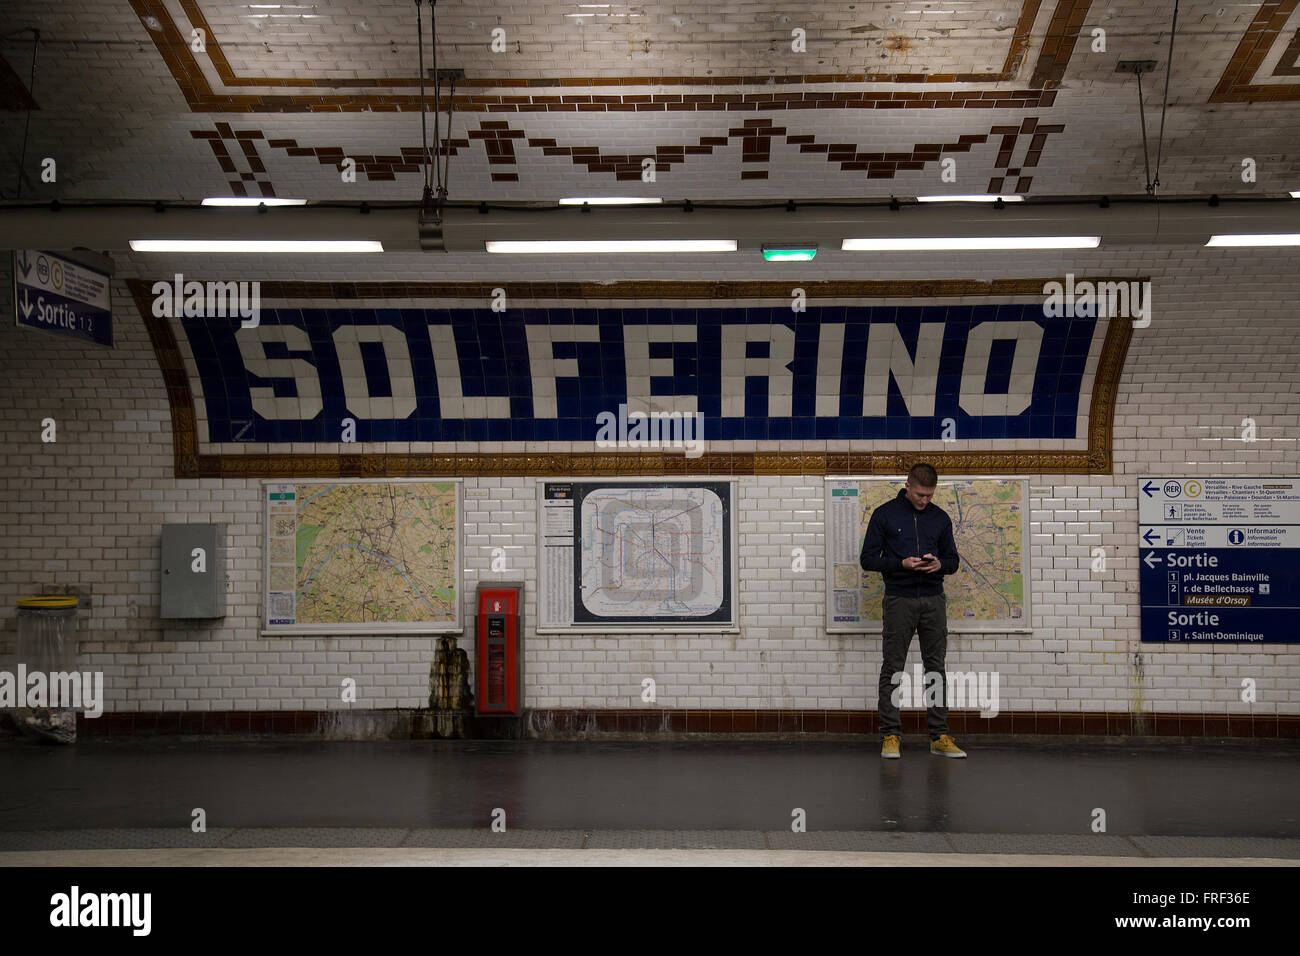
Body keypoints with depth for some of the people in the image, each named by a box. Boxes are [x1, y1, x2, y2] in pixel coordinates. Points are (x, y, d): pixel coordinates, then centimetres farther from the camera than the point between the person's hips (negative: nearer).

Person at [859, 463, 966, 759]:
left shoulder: (940, 518, 8)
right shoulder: (884, 514, -2)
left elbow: (953, 559, 14)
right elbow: (868, 559, -3)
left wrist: (940, 564, -9)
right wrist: (902, 563, -17)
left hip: (933, 601, 3)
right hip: (899, 600, -3)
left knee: (936, 668, 5)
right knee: (892, 670, 0)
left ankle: (939, 736, 11)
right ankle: (891, 735, 7)